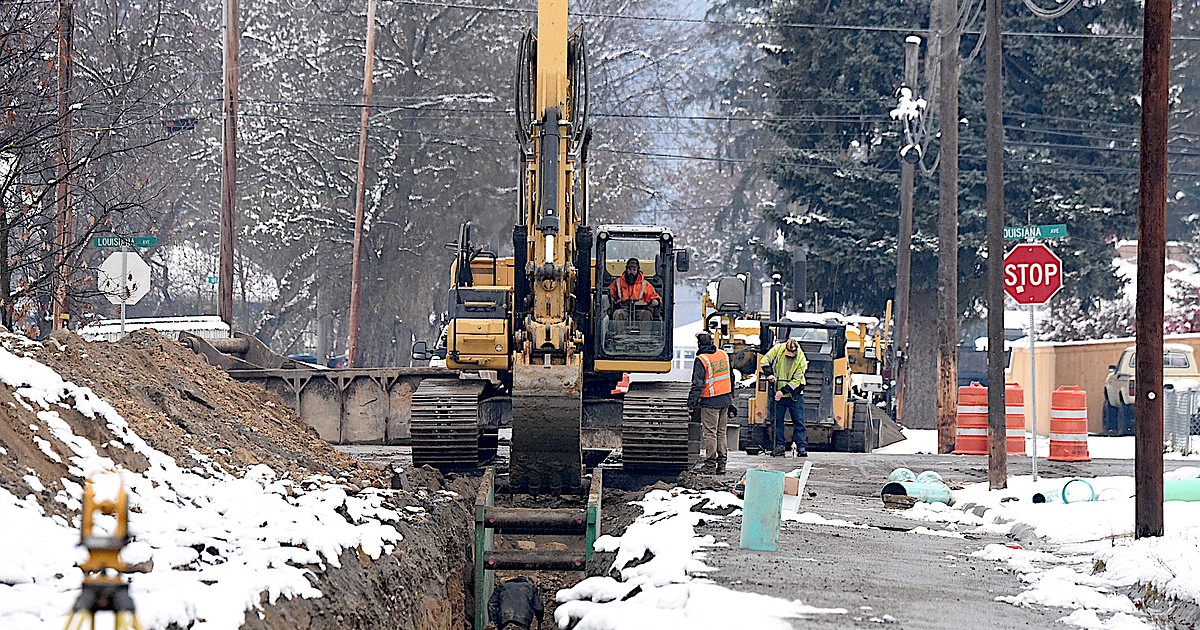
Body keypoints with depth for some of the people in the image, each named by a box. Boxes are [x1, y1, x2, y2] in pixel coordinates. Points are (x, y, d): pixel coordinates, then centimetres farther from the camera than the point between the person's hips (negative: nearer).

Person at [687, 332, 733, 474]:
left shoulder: (701, 360, -14)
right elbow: (730, 377, 17)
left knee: (710, 433, -2)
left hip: (710, 402, -7)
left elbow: (697, 384, -16)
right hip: (725, 400, 7)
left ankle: (710, 465, 0)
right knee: (721, 432, 13)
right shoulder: (723, 355, 7)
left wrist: (691, 404, -9)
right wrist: (731, 396, 27)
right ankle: (721, 464, 15)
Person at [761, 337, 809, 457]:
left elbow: (796, 380, -15)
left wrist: (783, 391, -23)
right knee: (777, 420, 2)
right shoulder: (778, 349, -10)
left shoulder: (801, 360, -15)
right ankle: (778, 446, 8)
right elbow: (765, 361, -1)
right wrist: (770, 374, -17)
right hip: (778, 392, 2)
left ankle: (801, 447, 1)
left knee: (799, 420, -2)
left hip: (794, 394, -2)